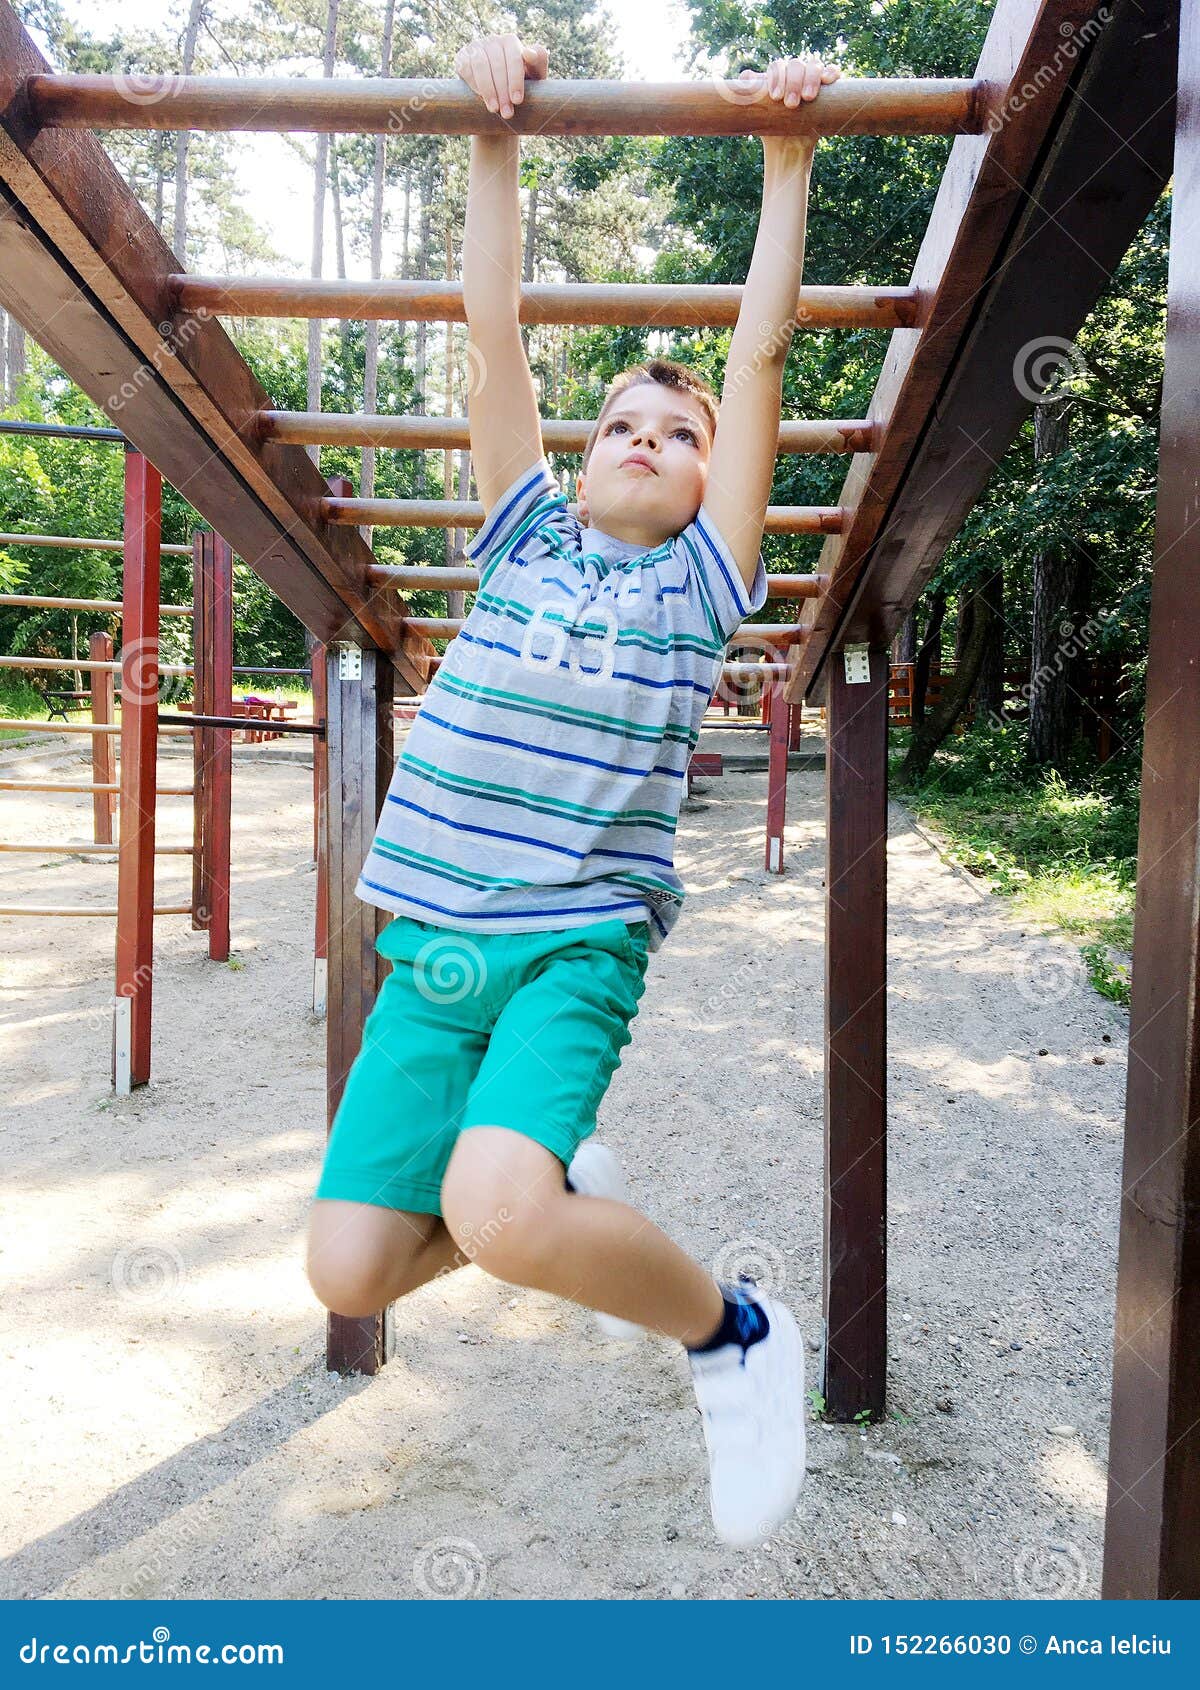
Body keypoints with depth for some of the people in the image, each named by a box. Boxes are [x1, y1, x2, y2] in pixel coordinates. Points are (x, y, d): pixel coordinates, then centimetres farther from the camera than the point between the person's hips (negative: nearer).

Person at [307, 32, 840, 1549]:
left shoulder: (700, 580, 8)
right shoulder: (523, 540, 14)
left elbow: (761, 352, 6)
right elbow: (492, 324, 11)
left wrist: (786, 157, 8)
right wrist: (494, 136, 7)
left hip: (577, 943, -4)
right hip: (431, 951, 4)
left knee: (497, 1214, -29)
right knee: (349, 1265, 0)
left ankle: (730, 1330, 0)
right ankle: (568, 1202, 28)